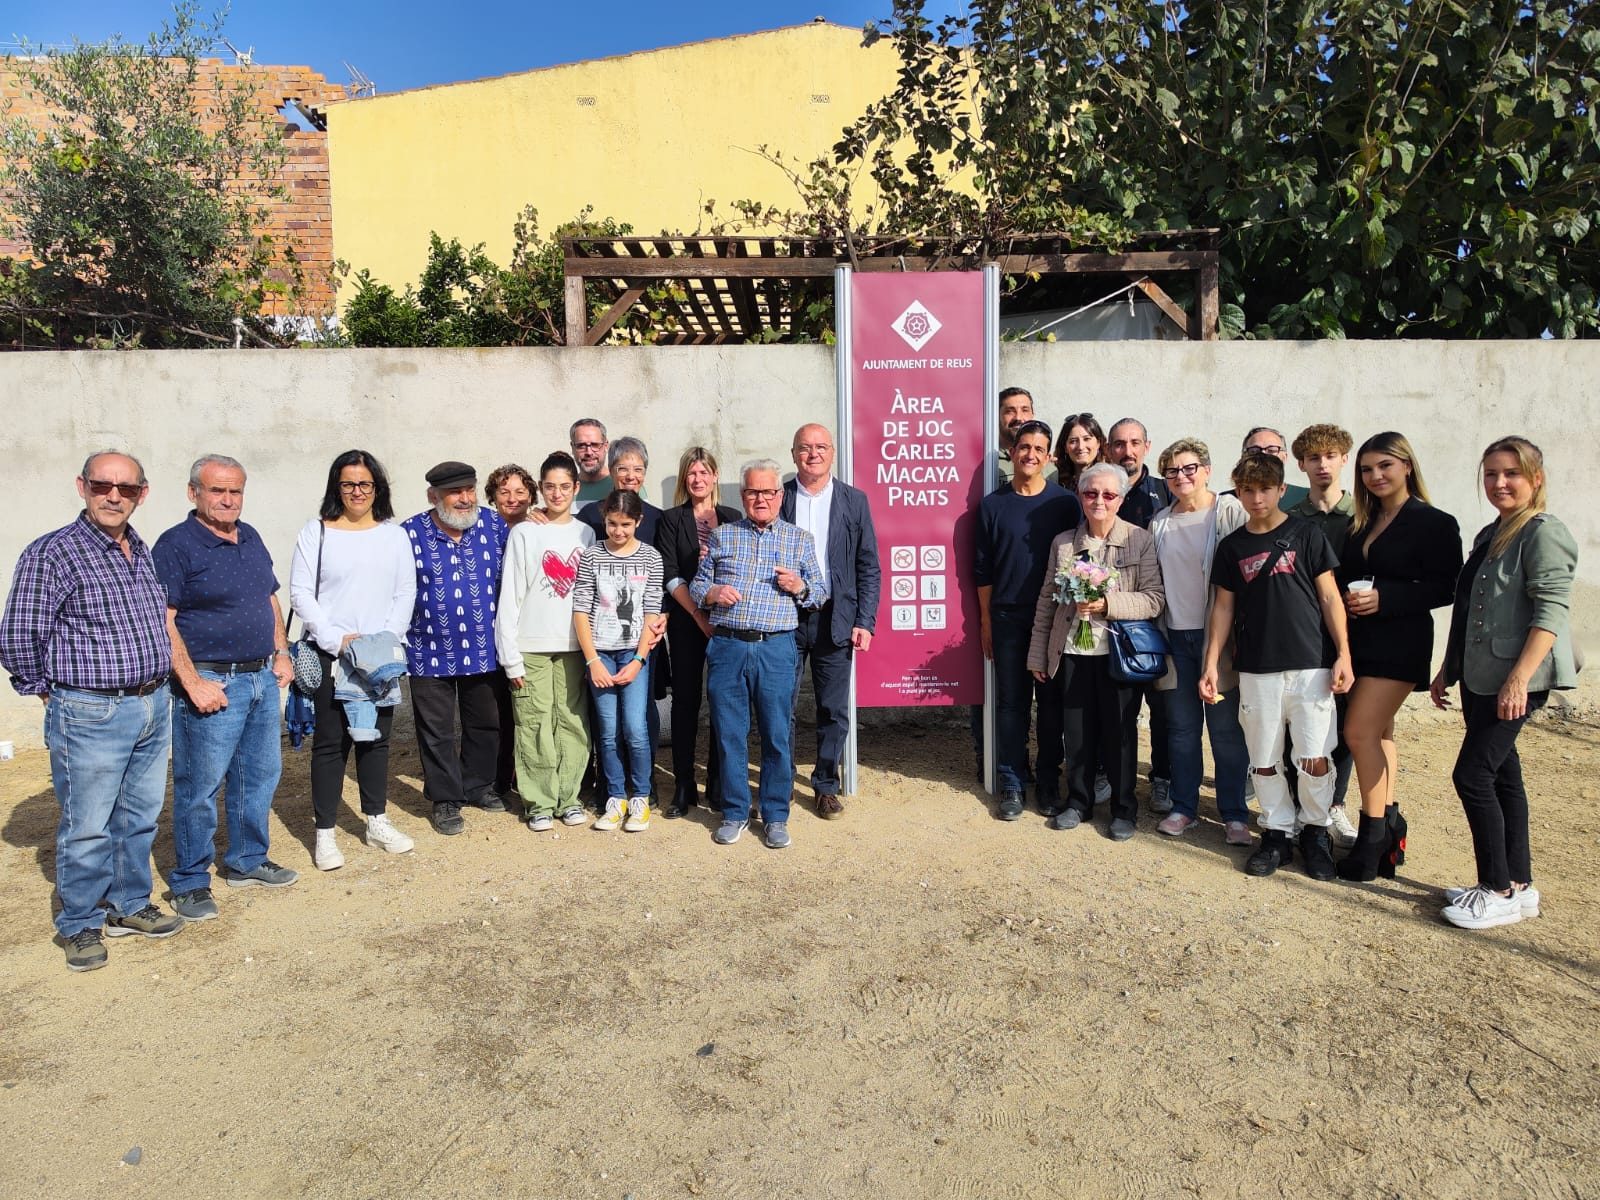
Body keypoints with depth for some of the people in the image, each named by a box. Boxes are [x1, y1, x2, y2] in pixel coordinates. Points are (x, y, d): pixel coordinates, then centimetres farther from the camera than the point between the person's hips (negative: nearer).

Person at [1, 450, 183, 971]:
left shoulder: (142, 551, 10)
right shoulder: (51, 553, -11)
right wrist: (46, 690, -1)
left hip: (153, 707, 6)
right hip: (91, 715, -6)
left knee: (139, 819, 16)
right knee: (87, 829, 4)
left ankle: (129, 906, 31)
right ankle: (80, 926, 20)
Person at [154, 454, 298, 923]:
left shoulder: (250, 538, 11)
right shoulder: (176, 545, -11)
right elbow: (162, 622, -16)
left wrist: (281, 653, 10)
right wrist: (193, 683, -20)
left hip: (262, 679, 7)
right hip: (211, 684, -7)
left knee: (260, 775, 15)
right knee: (199, 787, 1)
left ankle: (247, 861, 30)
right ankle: (190, 882, 16)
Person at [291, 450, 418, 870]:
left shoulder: (394, 534, 8)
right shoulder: (317, 532, -1)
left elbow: (406, 592, 6)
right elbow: (301, 592, -4)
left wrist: (387, 638, -7)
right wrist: (337, 639, -12)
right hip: (330, 653, -3)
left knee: (376, 738, 11)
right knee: (331, 742, 1)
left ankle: (377, 821, 23)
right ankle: (324, 833, 11)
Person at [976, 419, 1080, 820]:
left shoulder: (1065, 502, 2)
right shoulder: (993, 504, 3)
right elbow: (982, 569, 5)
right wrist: (986, 620, 3)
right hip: (1007, 617, 0)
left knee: (1051, 701, 6)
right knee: (1010, 702, 5)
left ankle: (1048, 783, 18)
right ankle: (1011, 784, 14)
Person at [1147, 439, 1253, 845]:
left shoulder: (1231, 512, -4)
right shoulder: (1160, 523, 11)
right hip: (1175, 636, 4)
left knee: (1226, 728, 2)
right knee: (1181, 727, 10)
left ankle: (1235, 814, 12)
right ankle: (1184, 808, 20)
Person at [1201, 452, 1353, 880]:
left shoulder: (1306, 535, 2)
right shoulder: (1231, 547, 8)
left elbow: (1329, 597, 2)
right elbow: (1223, 607, 10)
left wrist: (1343, 654, -4)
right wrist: (1211, 664, 6)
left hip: (1310, 664, -2)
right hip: (1256, 669, 2)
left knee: (1315, 758, -2)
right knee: (1264, 761, 6)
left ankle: (1316, 831, 18)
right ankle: (1276, 834, 20)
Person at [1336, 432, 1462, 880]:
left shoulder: (1434, 523, -5)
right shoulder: (1361, 524, 14)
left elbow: (1445, 588, -11)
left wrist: (1382, 598, -20)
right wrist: (1348, 598, -5)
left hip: (1399, 642, -7)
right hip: (1359, 640, 7)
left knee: (1360, 731, -13)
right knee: (1378, 731, 12)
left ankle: (1374, 833, -2)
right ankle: (1389, 821, 23)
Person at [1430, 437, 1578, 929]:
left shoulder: (1544, 532, -10)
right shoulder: (1488, 535, 16)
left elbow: (1551, 610, -19)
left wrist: (1520, 677, -25)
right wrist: (1448, 669, 20)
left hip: (1514, 680, -9)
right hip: (1479, 678, 9)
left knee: (1472, 775, -9)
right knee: (1502, 775, 12)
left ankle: (1499, 892, 3)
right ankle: (1519, 884, 22)